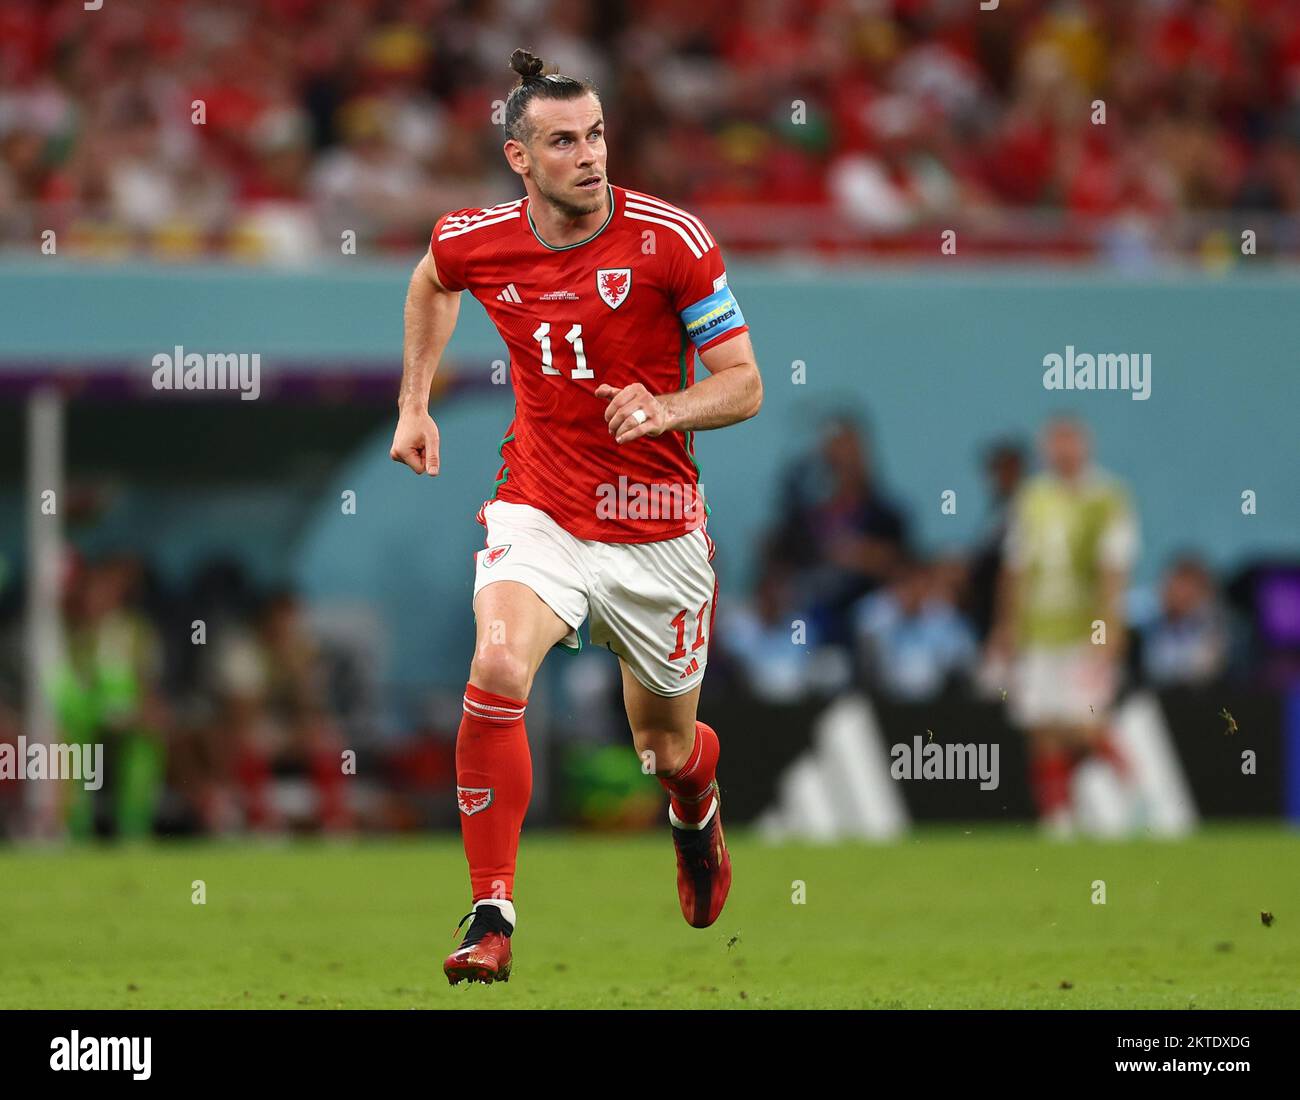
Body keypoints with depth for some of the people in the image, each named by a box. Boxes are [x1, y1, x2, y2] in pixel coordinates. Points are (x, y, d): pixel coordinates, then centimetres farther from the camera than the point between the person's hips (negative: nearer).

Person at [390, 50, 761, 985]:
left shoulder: (672, 239, -14)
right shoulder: (476, 242, -6)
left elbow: (745, 385, -10)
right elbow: (432, 282, 21)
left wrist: (666, 407, -28)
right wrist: (414, 404, 17)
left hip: (657, 530, -1)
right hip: (539, 511, 1)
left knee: (668, 751, 13)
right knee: (497, 672, -28)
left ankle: (698, 804, 54)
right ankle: (492, 916, -21)